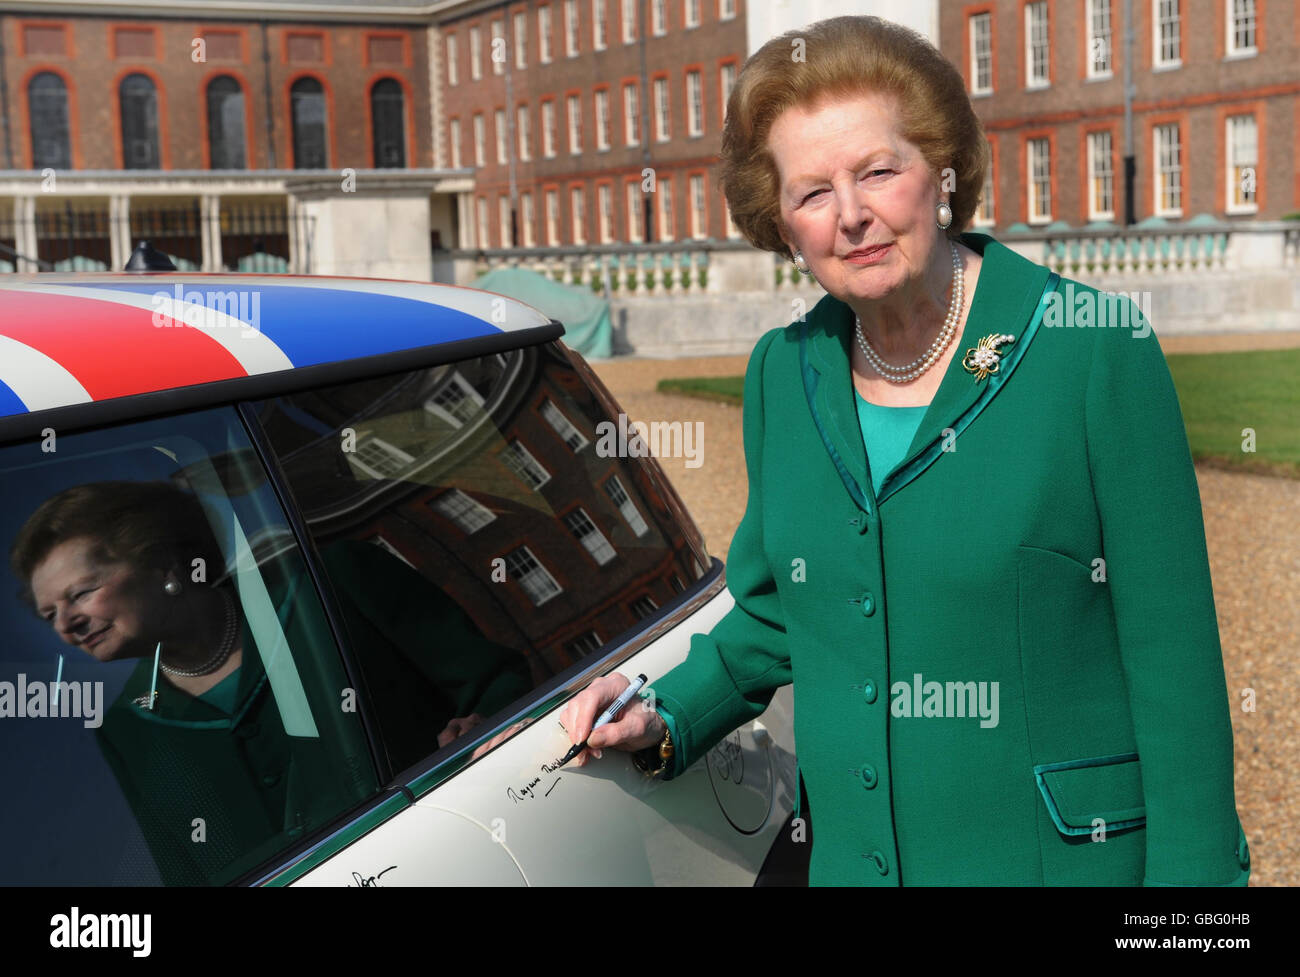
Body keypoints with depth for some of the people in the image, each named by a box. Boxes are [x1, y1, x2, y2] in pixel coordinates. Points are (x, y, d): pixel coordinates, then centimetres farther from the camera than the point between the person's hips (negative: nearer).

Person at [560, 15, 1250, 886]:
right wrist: (666, 722, 0)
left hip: (1065, 856, -4)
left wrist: (1193, 870, -13)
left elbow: (1174, 660, -11)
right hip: (850, 855, 5)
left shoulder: (1093, 354, -13)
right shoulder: (783, 374, 2)